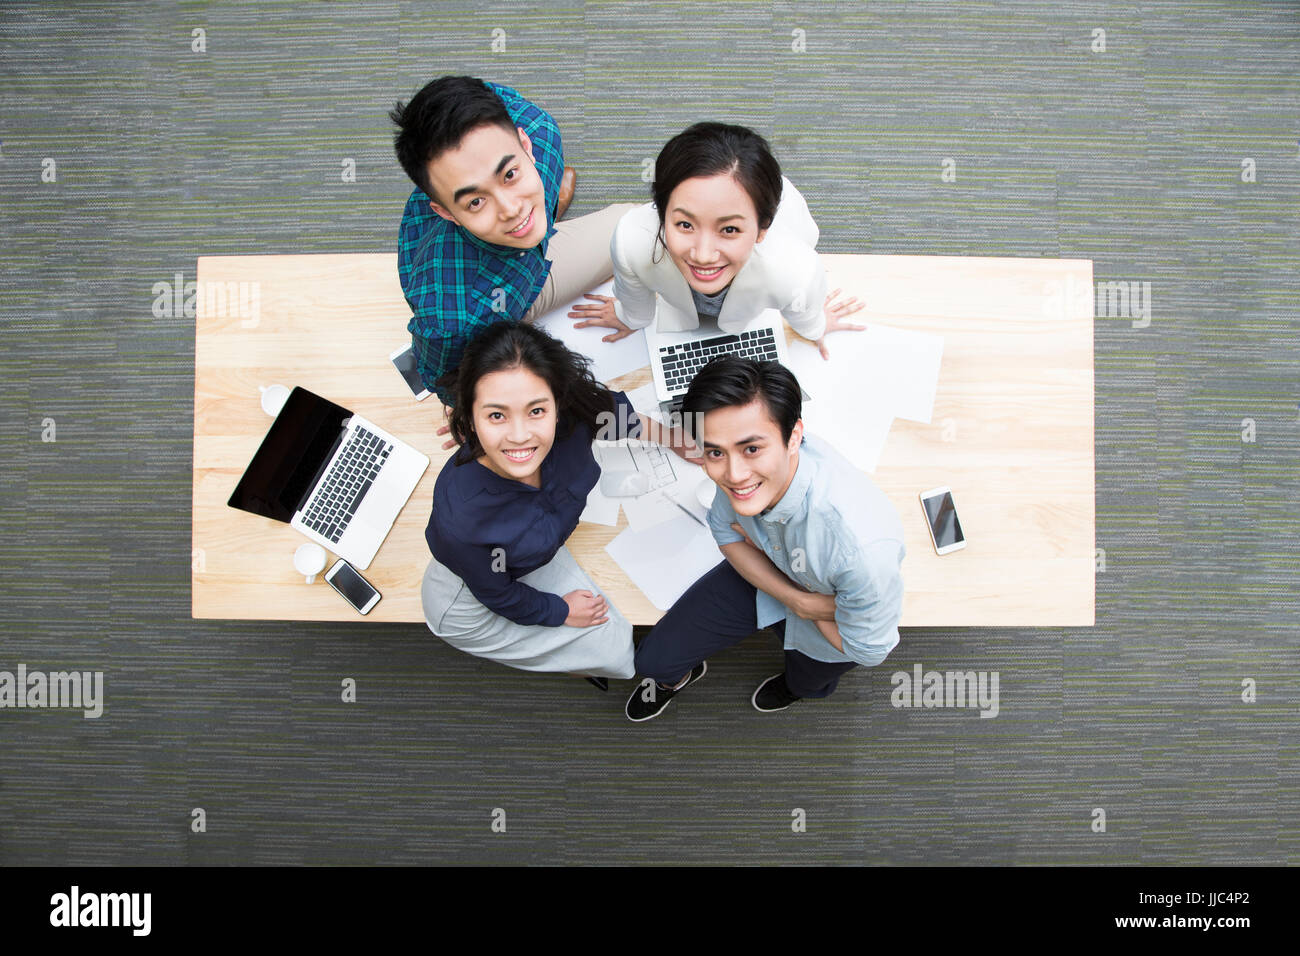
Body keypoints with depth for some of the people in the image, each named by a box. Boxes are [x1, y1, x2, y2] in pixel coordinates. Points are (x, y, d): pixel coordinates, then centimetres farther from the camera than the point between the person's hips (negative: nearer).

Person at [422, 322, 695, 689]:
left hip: (539, 560, 5)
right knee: (616, 656, 4)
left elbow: (615, 412, -7)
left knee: (617, 642, 13)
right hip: (468, 600, -4)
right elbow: (495, 593, -21)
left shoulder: (572, 416, -33)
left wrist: (673, 438, 11)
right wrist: (559, 611, -4)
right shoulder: (460, 515, -43)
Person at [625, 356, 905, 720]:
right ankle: (674, 676, 46)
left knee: (805, 685, 29)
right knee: (653, 660, 8)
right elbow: (725, 530, -9)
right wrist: (793, 597, -25)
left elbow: (868, 650, -27)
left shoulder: (864, 546, -47)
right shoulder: (740, 465, -32)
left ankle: (799, 681, 68)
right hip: (760, 572, 3)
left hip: (832, 619, -2)